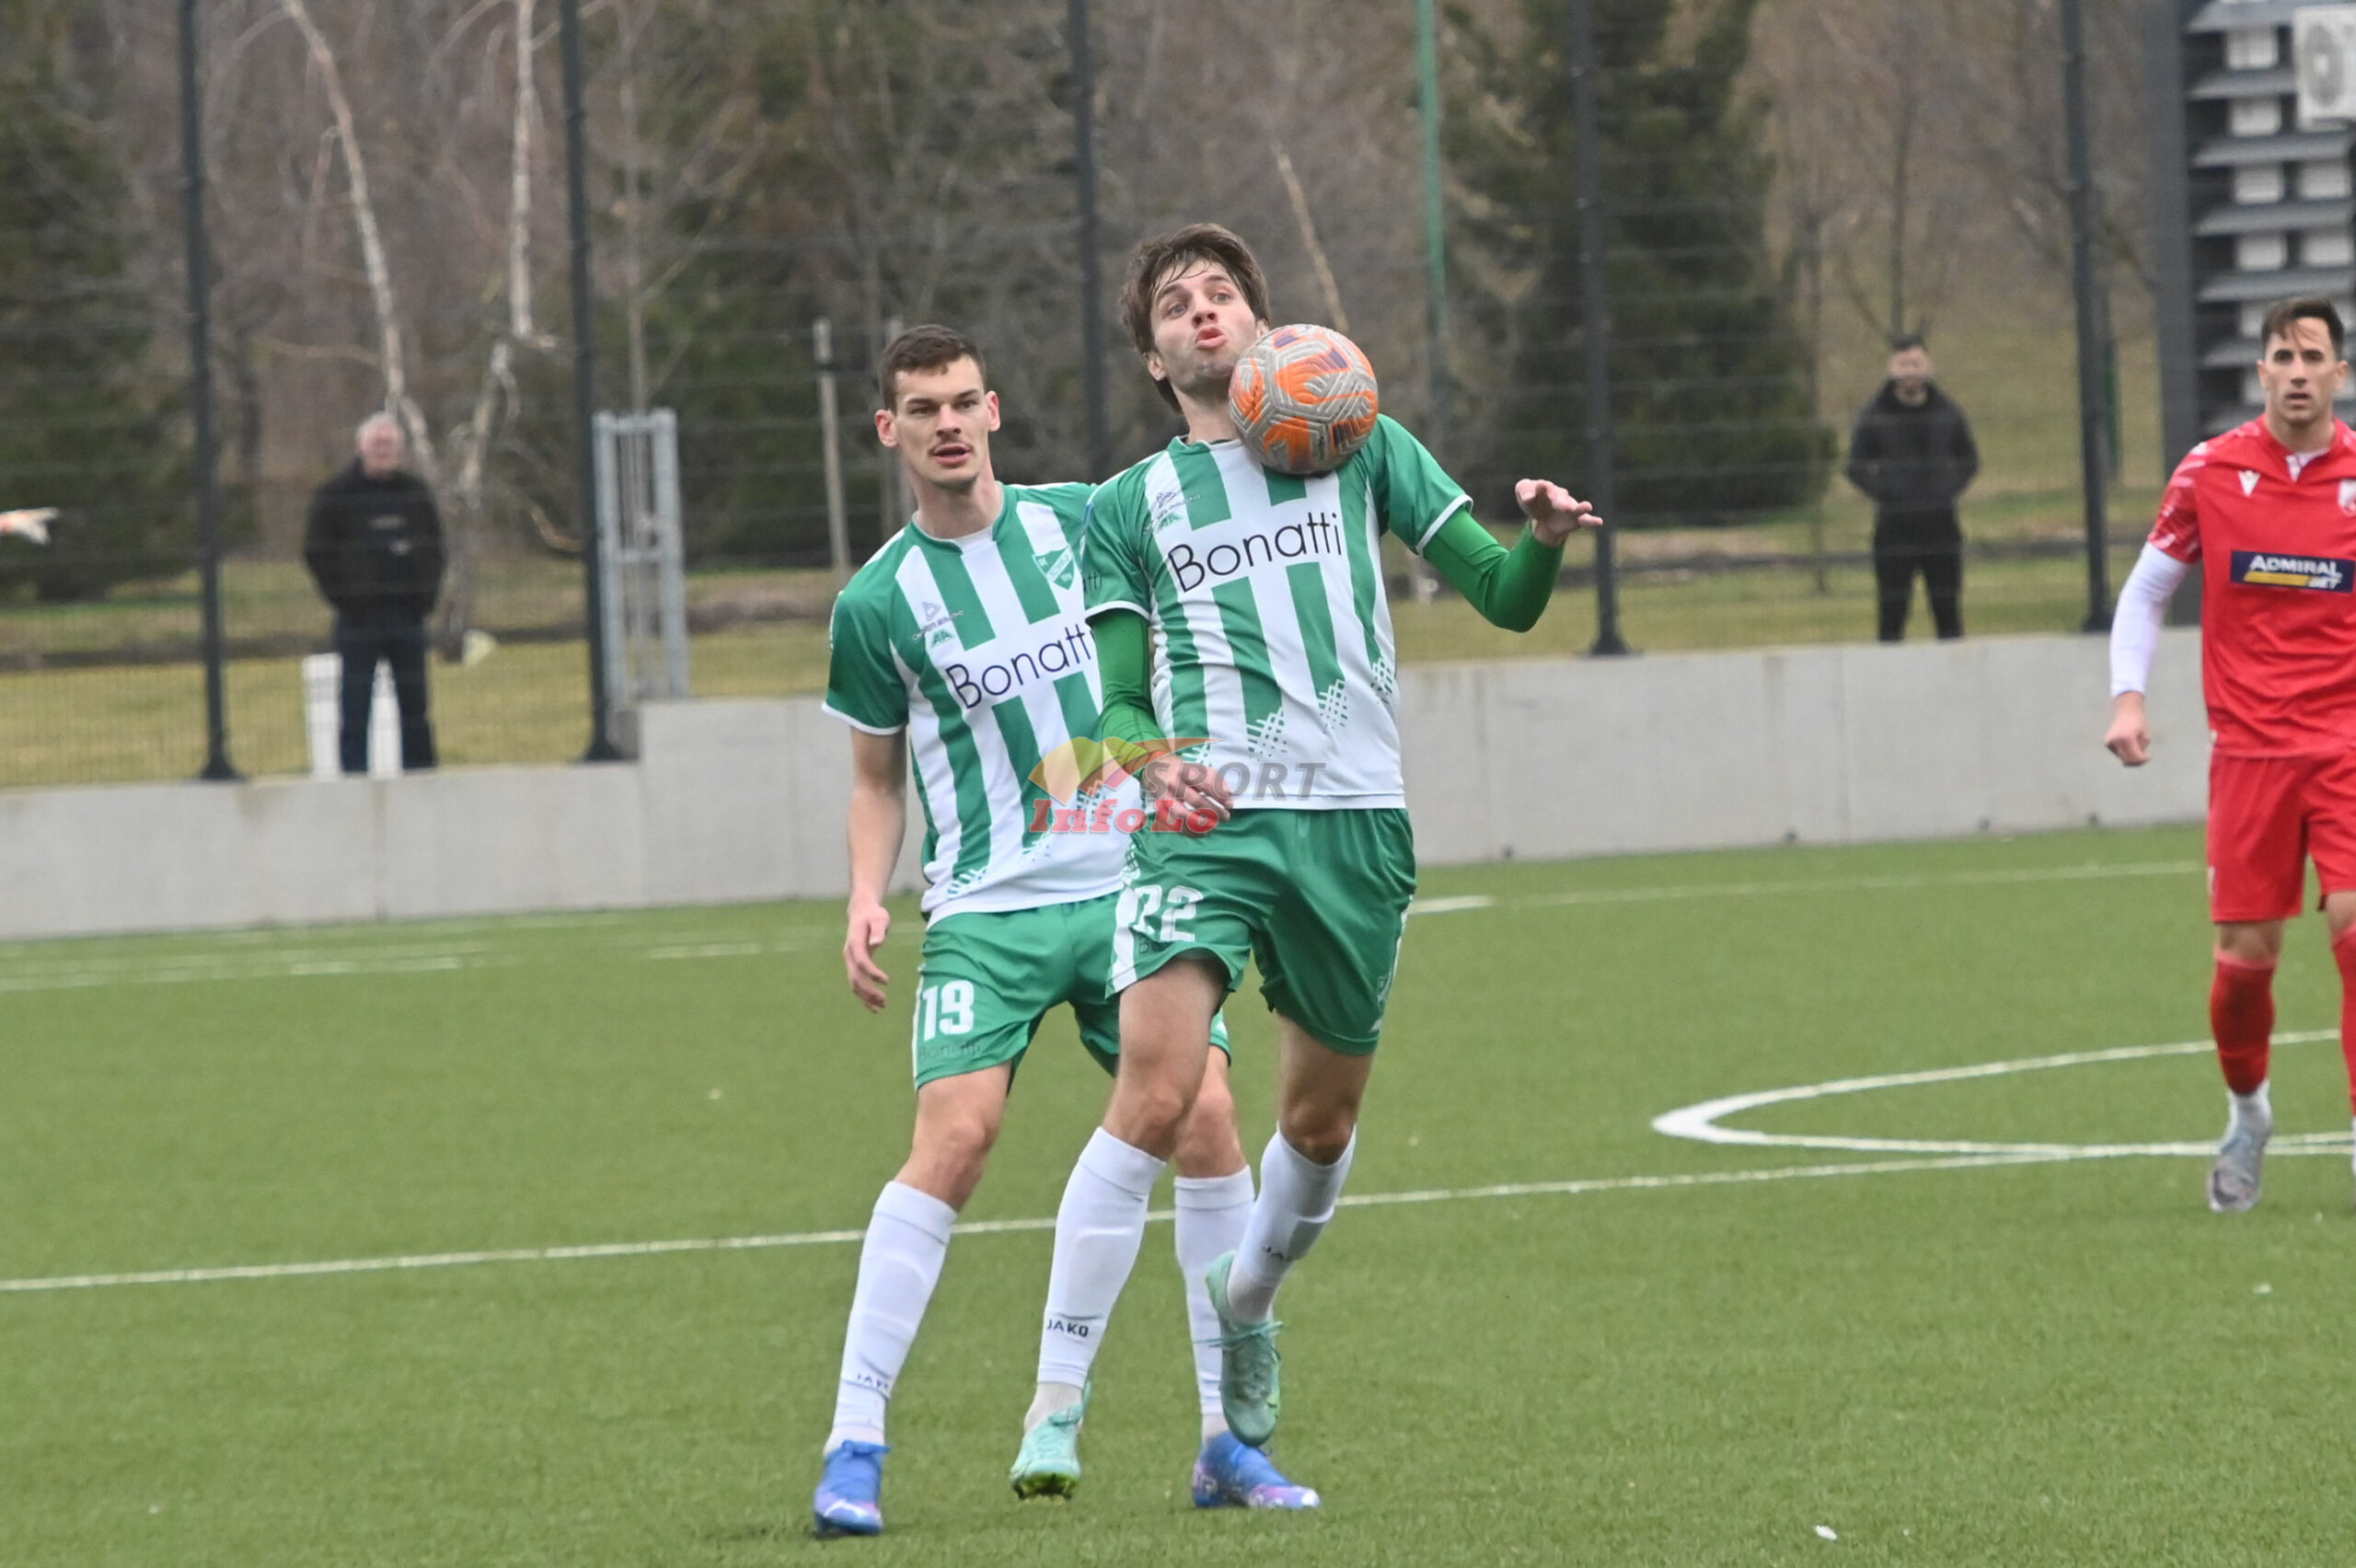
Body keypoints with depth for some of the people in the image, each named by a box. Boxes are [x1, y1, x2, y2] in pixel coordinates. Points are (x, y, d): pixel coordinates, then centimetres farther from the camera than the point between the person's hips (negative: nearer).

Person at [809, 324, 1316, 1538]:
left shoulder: (1081, 521, 5)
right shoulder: (877, 603, 1)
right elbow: (878, 778, 11)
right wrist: (866, 897, -4)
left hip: (1127, 882, 2)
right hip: (986, 911, -2)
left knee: (1205, 1120, -9)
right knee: (954, 1137, -19)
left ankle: (1227, 1442, 2)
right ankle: (853, 1444, -14)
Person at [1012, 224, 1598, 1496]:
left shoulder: (1360, 448, 11)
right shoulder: (1130, 509, 12)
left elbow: (1502, 599, 8)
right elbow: (1119, 699, 9)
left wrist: (1543, 541, -15)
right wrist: (1153, 762, -14)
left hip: (1352, 823, 1)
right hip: (1202, 822, -1)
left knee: (1320, 1120, 12)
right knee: (1155, 1096, -19)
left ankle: (1248, 1304, 43)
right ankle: (1058, 1397, -18)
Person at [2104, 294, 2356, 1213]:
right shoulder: (2211, 473, 2)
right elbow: (2146, 592, 12)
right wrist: (2128, 696, -1)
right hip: (2249, 749, 1)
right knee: (2246, 954, -1)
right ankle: (2246, 1110, 27)